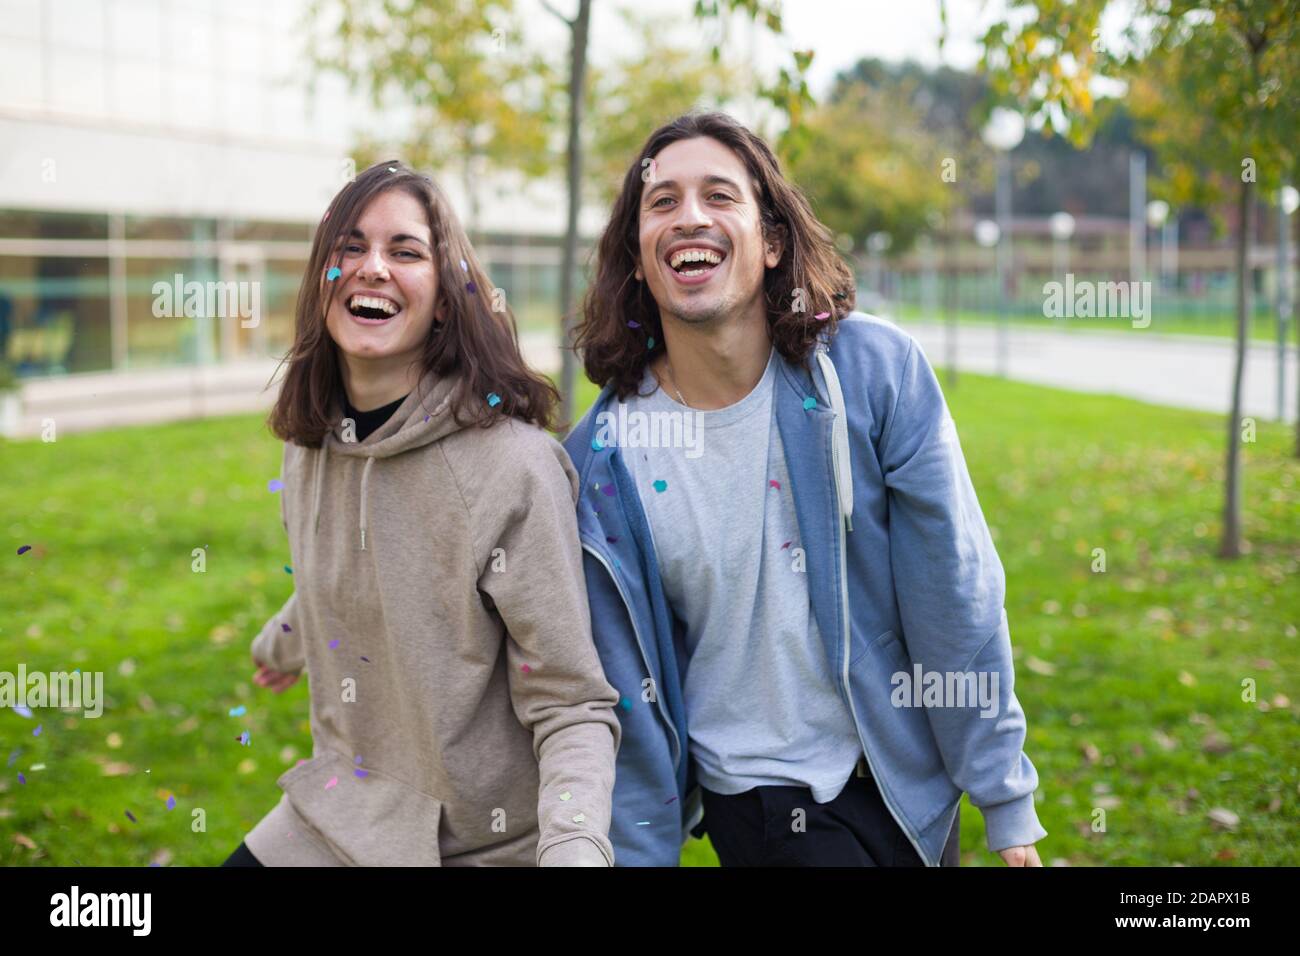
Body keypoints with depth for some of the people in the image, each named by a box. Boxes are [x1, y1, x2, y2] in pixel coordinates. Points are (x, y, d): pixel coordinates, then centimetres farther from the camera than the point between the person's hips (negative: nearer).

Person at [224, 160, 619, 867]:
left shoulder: (512, 464, -22)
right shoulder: (312, 441, -2)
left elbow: (570, 706, -21)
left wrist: (573, 847, -37)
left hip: (475, 840, -6)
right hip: (335, 812, 6)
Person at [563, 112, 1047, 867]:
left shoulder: (877, 368, -11)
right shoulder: (602, 459, -9)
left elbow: (957, 594, -8)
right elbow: (624, 694, -2)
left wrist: (1008, 803, -7)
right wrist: (639, 854, -2)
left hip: (906, 783, 1)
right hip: (756, 801, -1)